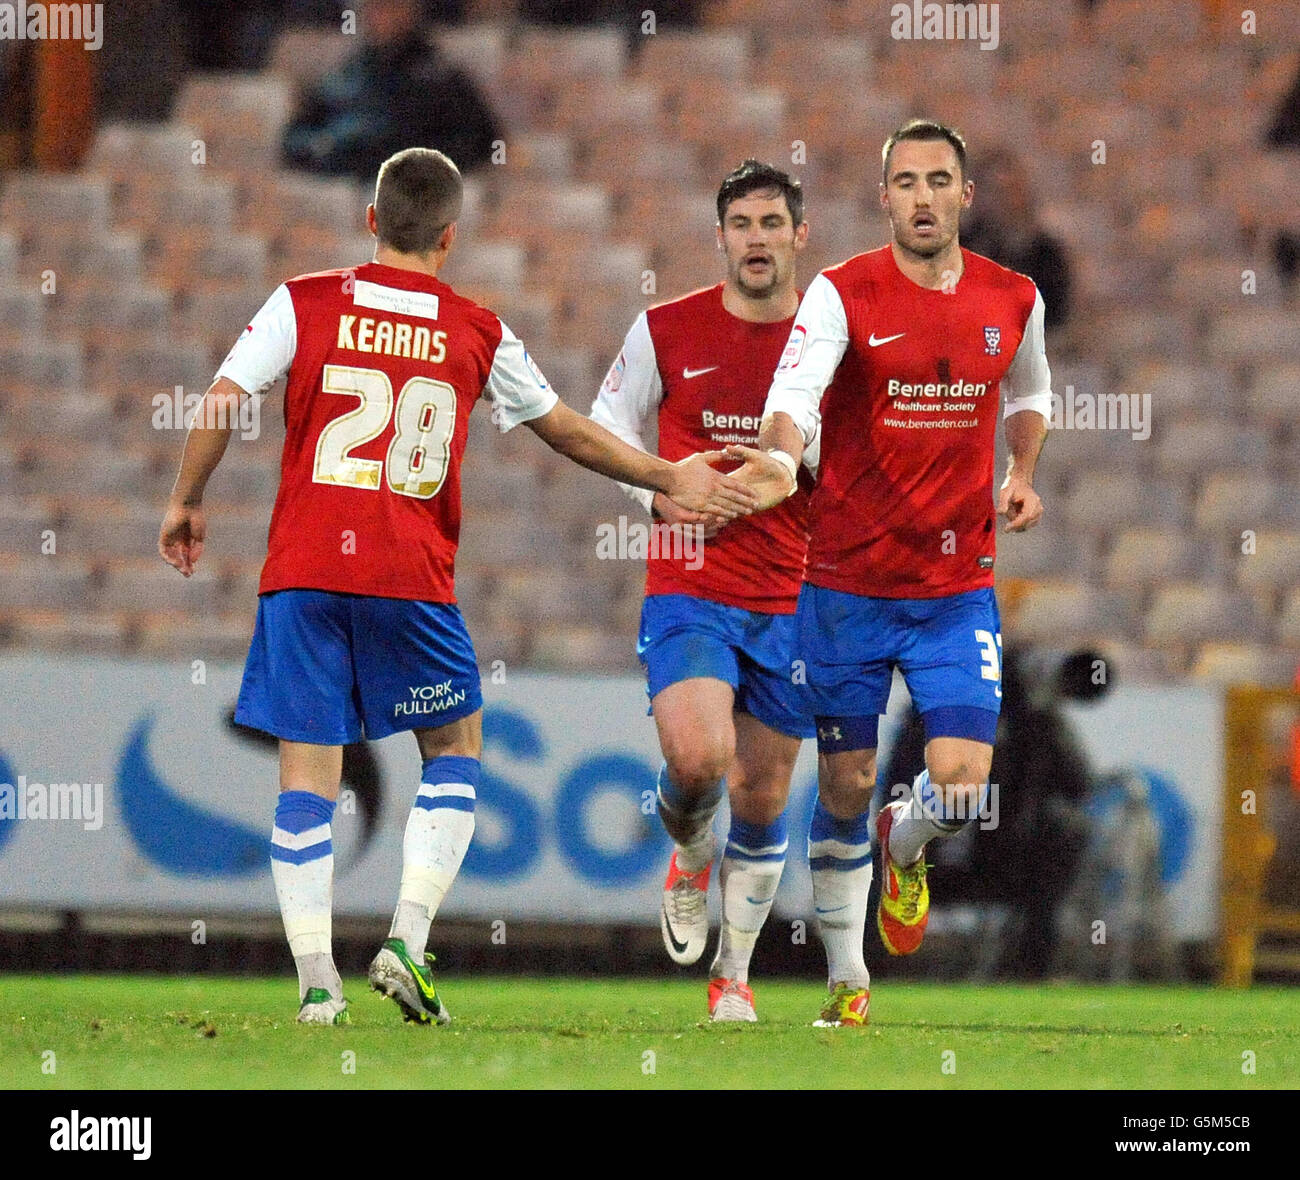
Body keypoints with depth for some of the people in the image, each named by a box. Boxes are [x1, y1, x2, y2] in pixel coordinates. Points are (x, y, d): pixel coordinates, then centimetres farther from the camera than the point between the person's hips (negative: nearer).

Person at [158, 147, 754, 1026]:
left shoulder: (304, 304, 3)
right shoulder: (478, 333, 6)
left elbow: (219, 407, -3)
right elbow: (569, 433, 17)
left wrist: (188, 504, 13)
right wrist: (670, 479, 30)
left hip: (303, 571, 0)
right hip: (411, 580, 0)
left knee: (308, 771, 3)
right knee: (455, 749, 17)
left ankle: (317, 979, -4)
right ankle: (408, 938, 2)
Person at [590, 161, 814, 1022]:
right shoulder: (666, 331, 0)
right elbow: (606, 431, 11)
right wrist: (662, 495, -7)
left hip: (791, 604, 2)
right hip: (689, 592, -2)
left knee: (763, 797, 5)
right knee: (697, 757, -23)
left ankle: (735, 976, 22)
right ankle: (690, 854, 13)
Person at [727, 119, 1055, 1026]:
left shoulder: (1013, 299, 3)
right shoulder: (843, 294, -10)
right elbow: (796, 391, -27)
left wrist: (1023, 475, 6)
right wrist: (780, 456, -48)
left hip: (958, 591, 2)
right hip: (846, 586, -2)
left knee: (962, 787, -9)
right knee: (846, 788, 5)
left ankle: (905, 849, 28)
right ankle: (848, 977, 23)